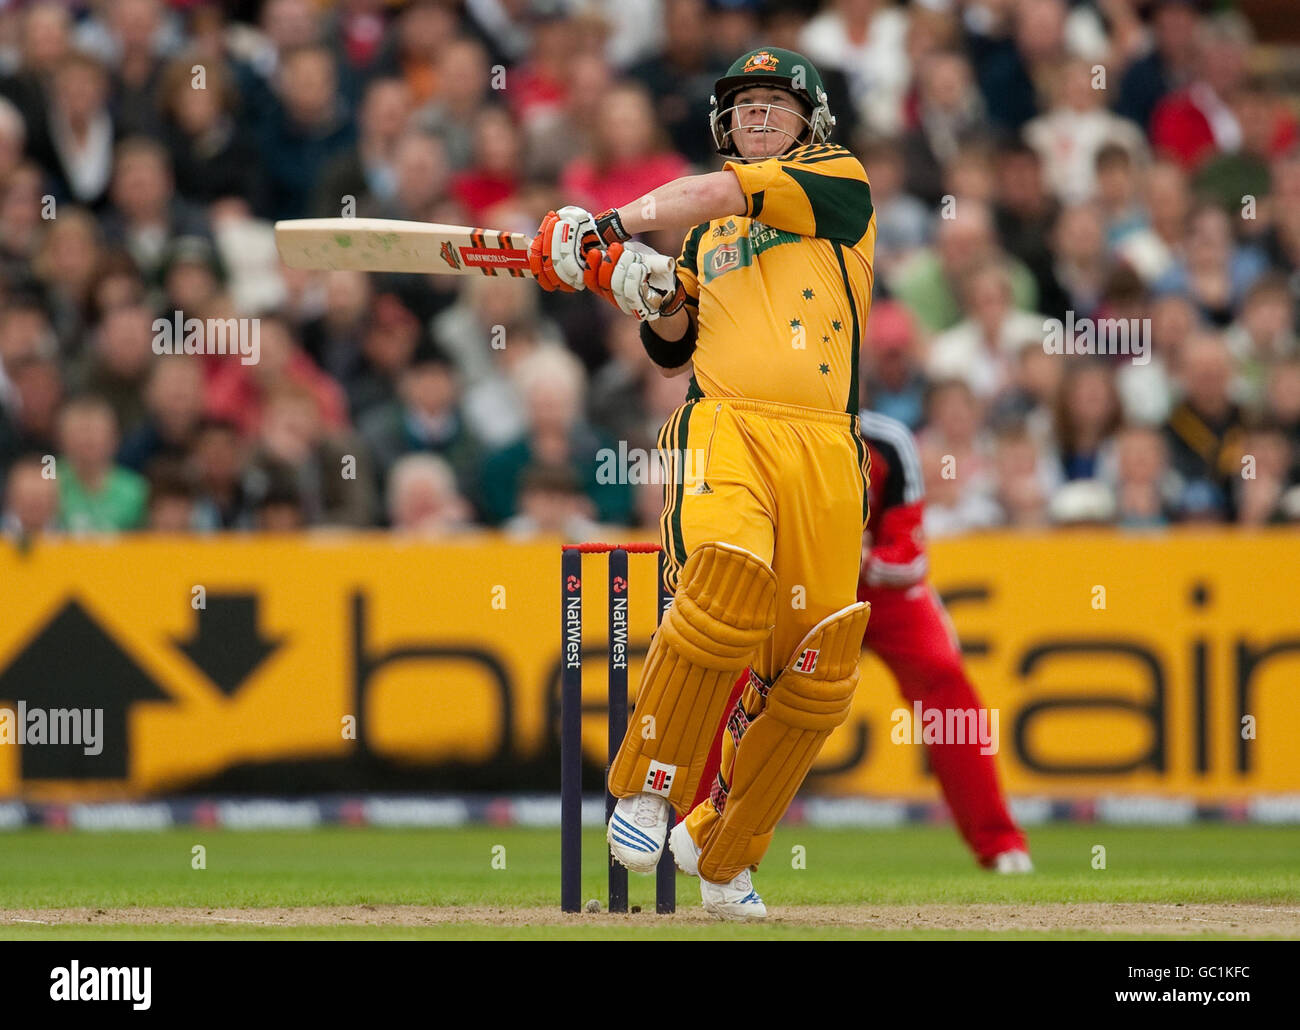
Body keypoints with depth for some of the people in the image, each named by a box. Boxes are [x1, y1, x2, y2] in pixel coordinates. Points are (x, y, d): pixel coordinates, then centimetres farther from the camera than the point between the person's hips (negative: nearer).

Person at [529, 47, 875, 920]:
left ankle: (722, 850, 13)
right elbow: (675, 349, 23)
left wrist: (618, 223, -10)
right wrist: (652, 296, 2)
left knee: (819, 672, -3)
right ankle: (647, 785, -17)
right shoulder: (704, 229, 26)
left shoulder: (841, 183, 12)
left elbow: (733, 193, -3)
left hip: (825, 451, 0)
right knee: (729, 581, -30)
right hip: (725, 425, 0)